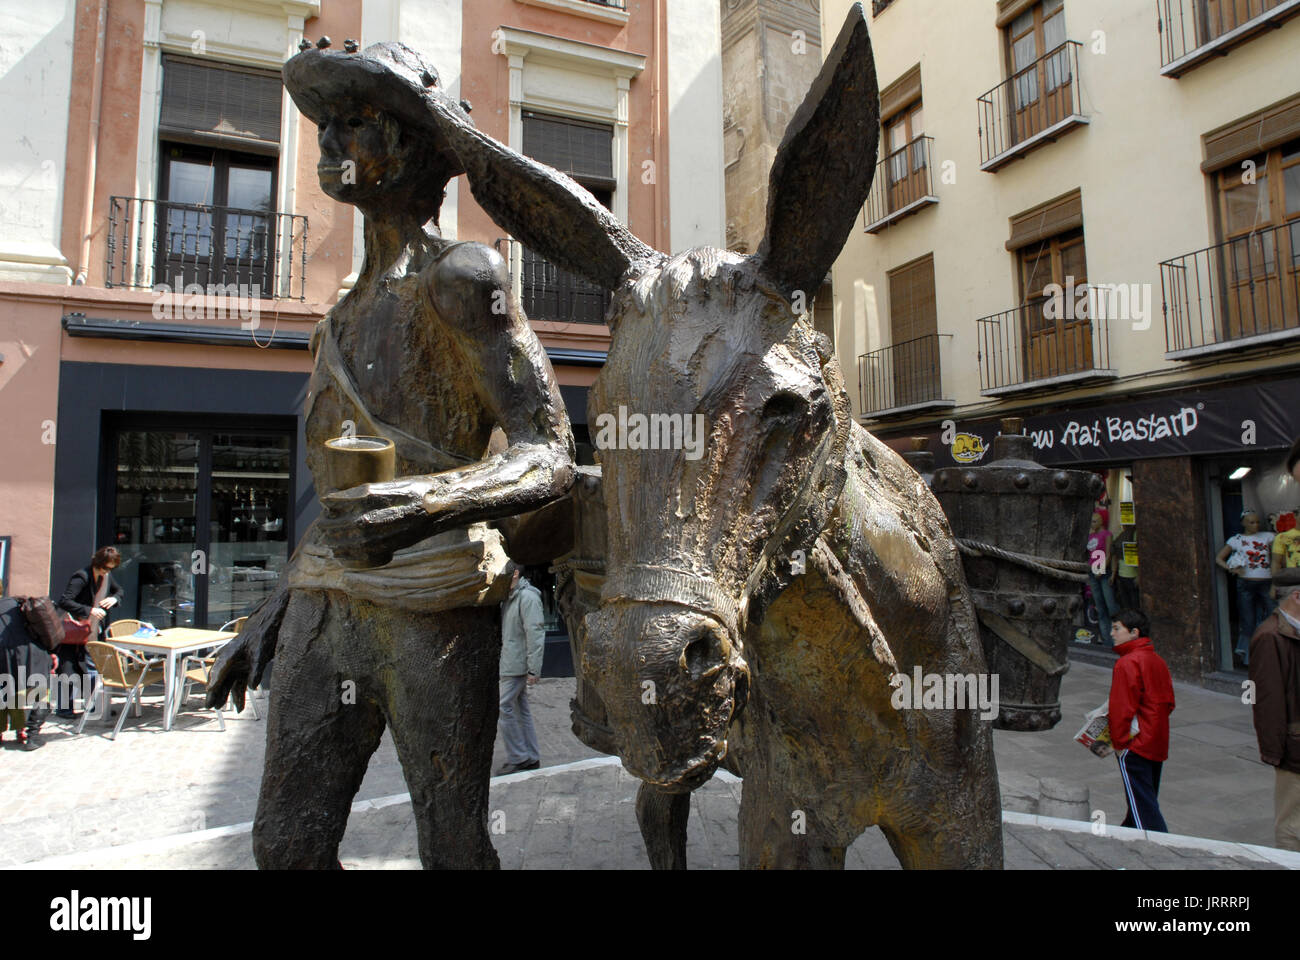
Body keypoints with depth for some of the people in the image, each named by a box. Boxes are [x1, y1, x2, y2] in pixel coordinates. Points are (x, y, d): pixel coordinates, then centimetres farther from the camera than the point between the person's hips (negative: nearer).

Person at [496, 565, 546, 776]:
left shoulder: (528, 597, -15)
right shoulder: (508, 598, 14)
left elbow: (535, 634, -19)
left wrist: (533, 669, -21)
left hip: (517, 665, -9)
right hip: (509, 664, 9)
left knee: (505, 708, -8)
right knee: (521, 709, 12)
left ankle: (517, 758, 2)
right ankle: (531, 758, 20)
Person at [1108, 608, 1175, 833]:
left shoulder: (1127, 663, -18)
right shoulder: (1158, 660, 9)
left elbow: (1122, 708, -19)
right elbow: (1168, 703, 15)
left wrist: (1118, 742, -11)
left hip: (1135, 745, -9)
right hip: (1158, 744, 9)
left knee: (1142, 804, -3)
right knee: (1146, 799, 18)